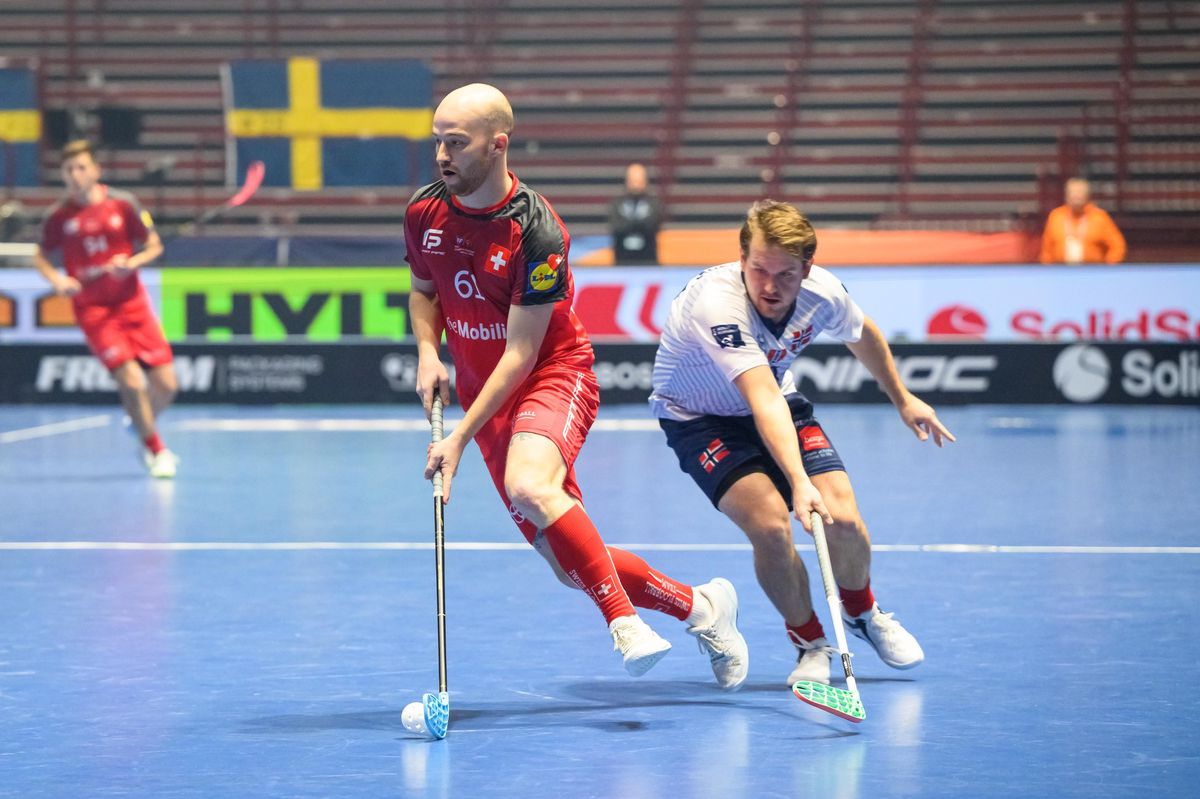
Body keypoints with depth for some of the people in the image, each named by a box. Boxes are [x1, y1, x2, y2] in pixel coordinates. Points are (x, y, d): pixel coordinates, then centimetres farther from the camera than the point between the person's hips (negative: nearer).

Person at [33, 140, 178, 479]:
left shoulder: (123, 204, -3)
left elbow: (154, 246, 5)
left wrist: (132, 262, -15)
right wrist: (56, 279, -9)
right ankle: (156, 450, 6)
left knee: (165, 385, -1)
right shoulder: (59, 217, -3)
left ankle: (143, 428, 31)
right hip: (92, 308, -2)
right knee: (131, 380, -17)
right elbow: (40, 256, 11)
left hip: (132, 302, 2)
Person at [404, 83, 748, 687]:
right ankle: (697, 605, 21)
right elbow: (424, 291, 17)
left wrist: (460, 437, -23)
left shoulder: (536, 231, -22)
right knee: (568, 561, 1)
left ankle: (624, 621, -27)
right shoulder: (423, 213, -4)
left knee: (530, 486, -38)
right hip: (484, 394, 6)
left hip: (555, 377, -6)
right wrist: (428, 352, -3)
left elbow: (521, 354, -20)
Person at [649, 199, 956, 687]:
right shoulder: (715, 304, -38)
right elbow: (763, 400, -48)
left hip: (778, 402, 4)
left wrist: (902, 399, 18)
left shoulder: (822, 292, -19)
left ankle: (862, 612, 20)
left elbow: (862, 334, 6)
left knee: (842, 518, -14)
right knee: (770, 523, -27)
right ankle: (810, 643, 0)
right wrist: (799, 481, -59)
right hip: (699, 417, -4)